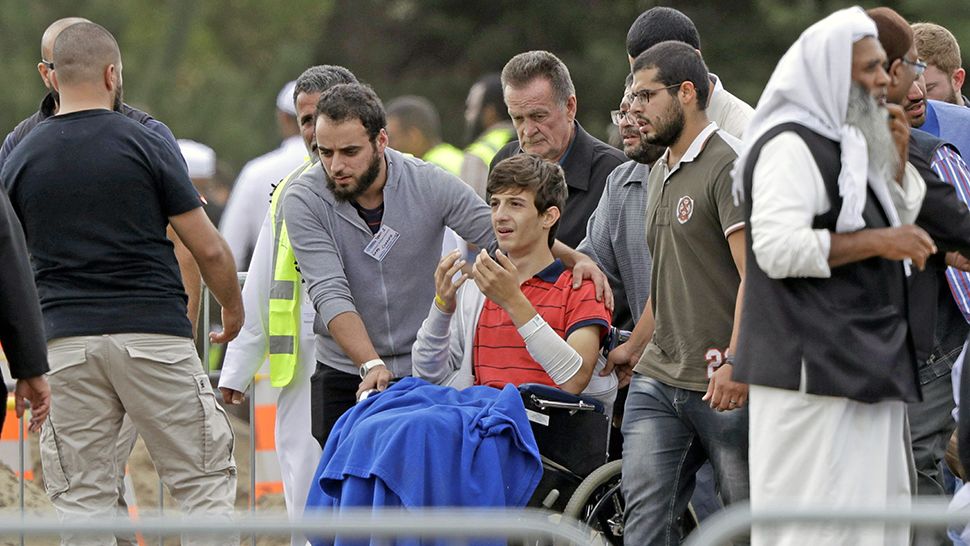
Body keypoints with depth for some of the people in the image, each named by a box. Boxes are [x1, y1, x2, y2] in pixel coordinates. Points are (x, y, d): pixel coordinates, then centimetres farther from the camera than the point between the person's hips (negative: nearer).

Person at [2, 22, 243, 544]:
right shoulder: (145, 145, -3)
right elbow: (208, 249, -2)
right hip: (154, 333, -3)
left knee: (81, 498, 5)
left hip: (65, 340, 3)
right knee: (203, 483, 3)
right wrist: (233, 307, 17)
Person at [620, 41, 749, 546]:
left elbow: (755, 274, -19)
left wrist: (735, 362, -27)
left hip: (723, 387, -8)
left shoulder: (730, 165, -10)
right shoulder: (662, 172, 19)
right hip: (659, 379, 8)